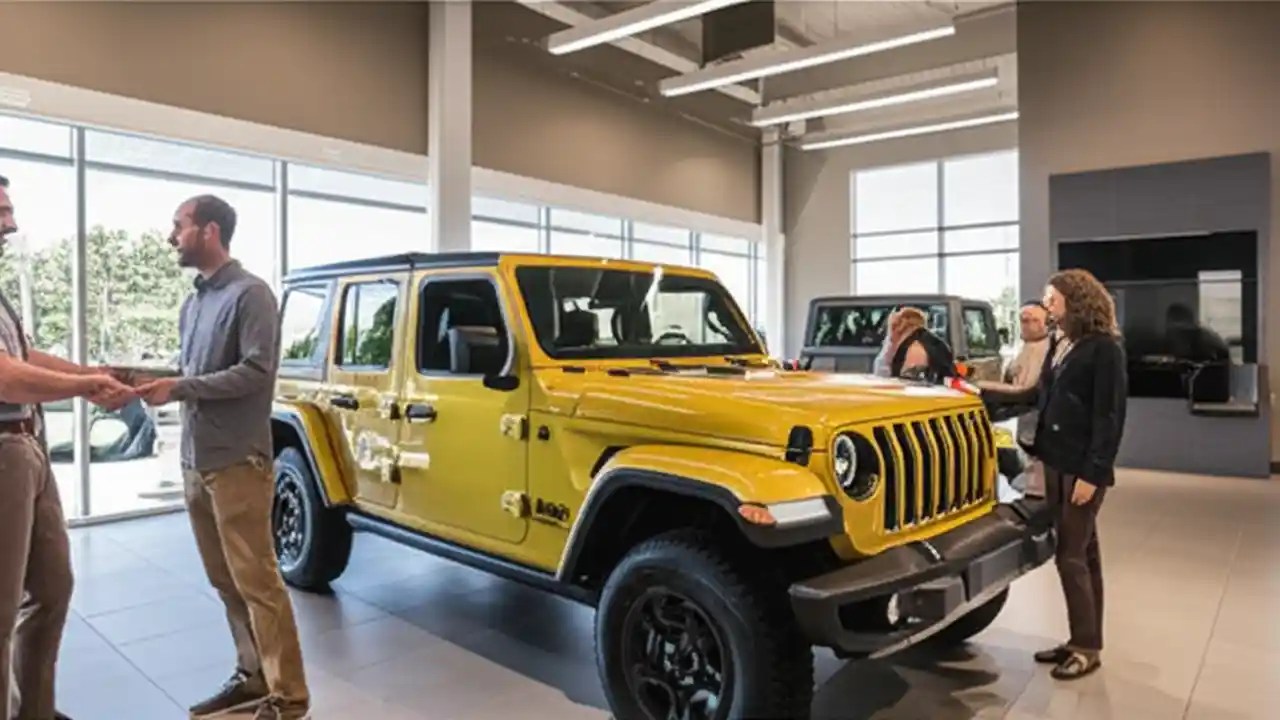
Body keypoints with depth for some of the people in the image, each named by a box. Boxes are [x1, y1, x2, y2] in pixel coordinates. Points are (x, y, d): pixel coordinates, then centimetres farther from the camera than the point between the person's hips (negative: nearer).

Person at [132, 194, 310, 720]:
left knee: (257, 581, -4)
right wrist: (159, 382, 5)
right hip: (195, 461, 8)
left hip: (237, 462, -8)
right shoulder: (193, 303, 18)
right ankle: (252, 677, 24)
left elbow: (256, 372, -16)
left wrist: (177, 389, -15)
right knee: (226, 581, 12)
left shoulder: (250, 293, -7)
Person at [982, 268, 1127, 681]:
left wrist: (1093, 472, -18)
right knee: (1079, 553, 14)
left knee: (1072, 556, -3)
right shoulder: (1058, 343, 11)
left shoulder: (1104, 348, -12)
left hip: (1083, 466, -8)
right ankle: (1079, 640, 24)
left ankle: (1088, 648, 11)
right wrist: (991, 393, 16)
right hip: (1056, 461, 8)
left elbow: (1110, 415, -15)